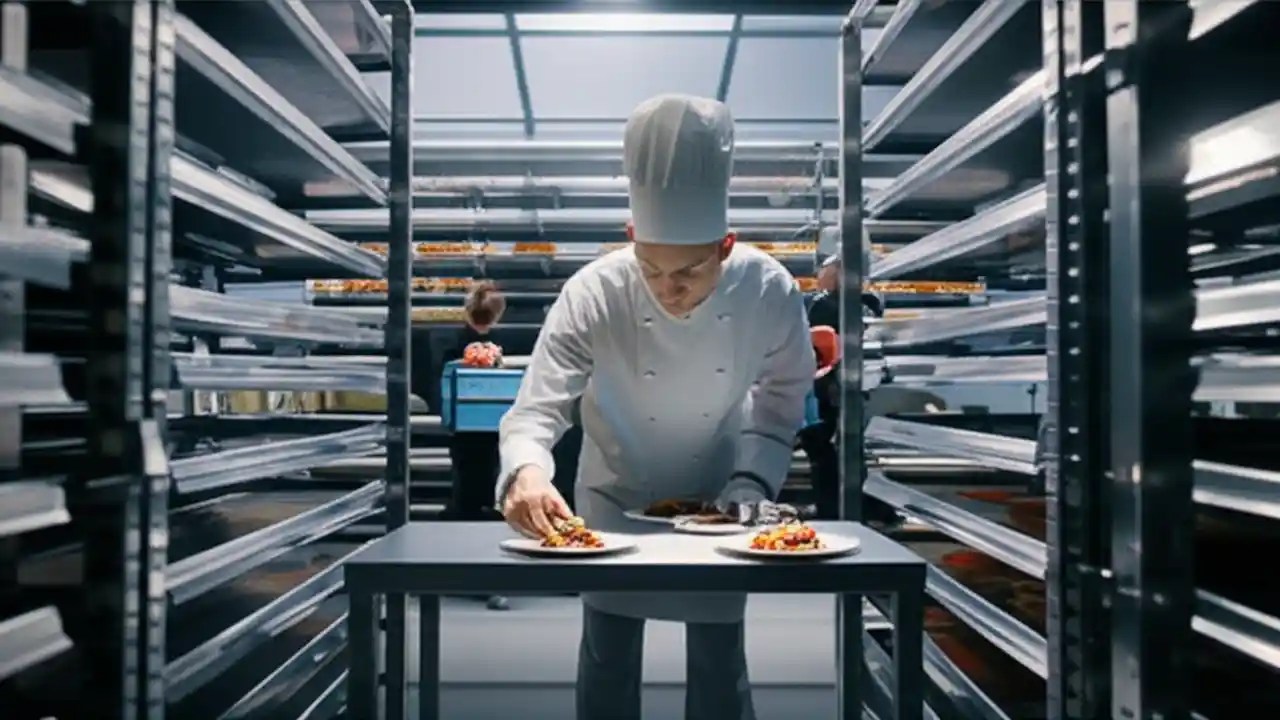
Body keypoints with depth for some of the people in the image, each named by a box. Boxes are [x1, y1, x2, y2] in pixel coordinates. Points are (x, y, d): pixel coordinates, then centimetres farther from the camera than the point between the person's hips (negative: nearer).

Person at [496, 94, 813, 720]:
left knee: (719, 657, 12)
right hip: (616, 498, -1)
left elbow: (781, 397, -7)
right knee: (608, 658, 9)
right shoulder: (593, 294, -29)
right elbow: (535, 408, -29)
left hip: (716, 498, 1)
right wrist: (525, 473, -50)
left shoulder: (771, 293, -24)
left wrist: (752, 482, -17)